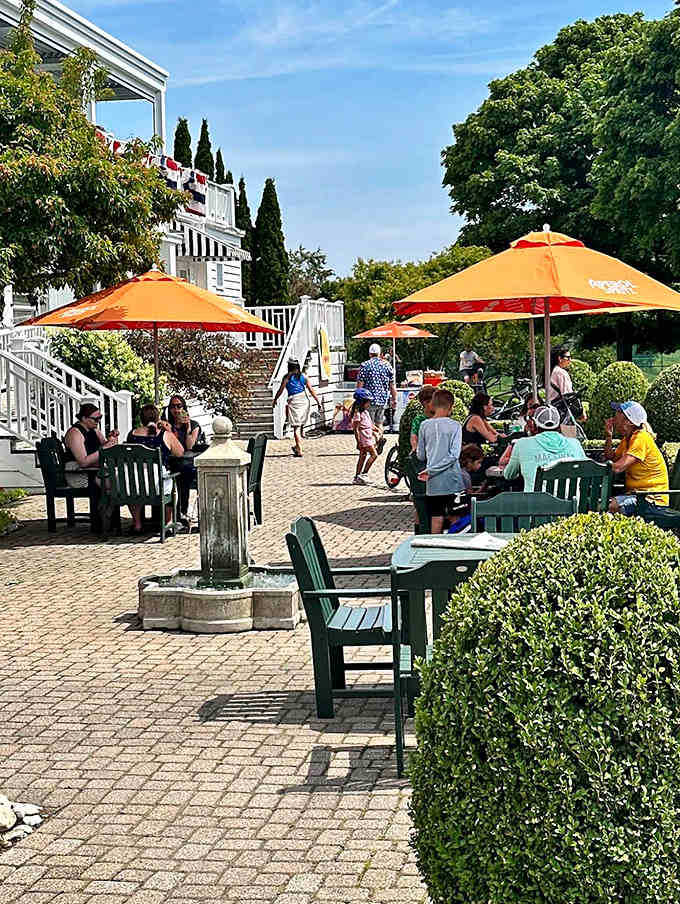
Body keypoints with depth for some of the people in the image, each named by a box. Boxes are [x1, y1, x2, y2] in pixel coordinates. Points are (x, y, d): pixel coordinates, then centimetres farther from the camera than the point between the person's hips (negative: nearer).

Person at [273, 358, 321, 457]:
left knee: (296, 427, -2)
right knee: (301, 423, 25)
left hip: (294, 401, -4)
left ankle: (299, 451, -4)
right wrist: (318, 401, 10)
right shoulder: (303, 376, 6)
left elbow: (280, 390, 0)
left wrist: (275, 400, 16)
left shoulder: (287, 377, -3)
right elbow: (311, 390, 5)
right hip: (304, 401, 4)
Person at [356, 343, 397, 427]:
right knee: (379, 424, 14)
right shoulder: (387, 365, 5)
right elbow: (392, 385, 6)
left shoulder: (365, 365, -5)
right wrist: (394, 399, 14)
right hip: (383, 400, 4)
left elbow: (360, 384, -8)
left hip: (370, 401, -4)